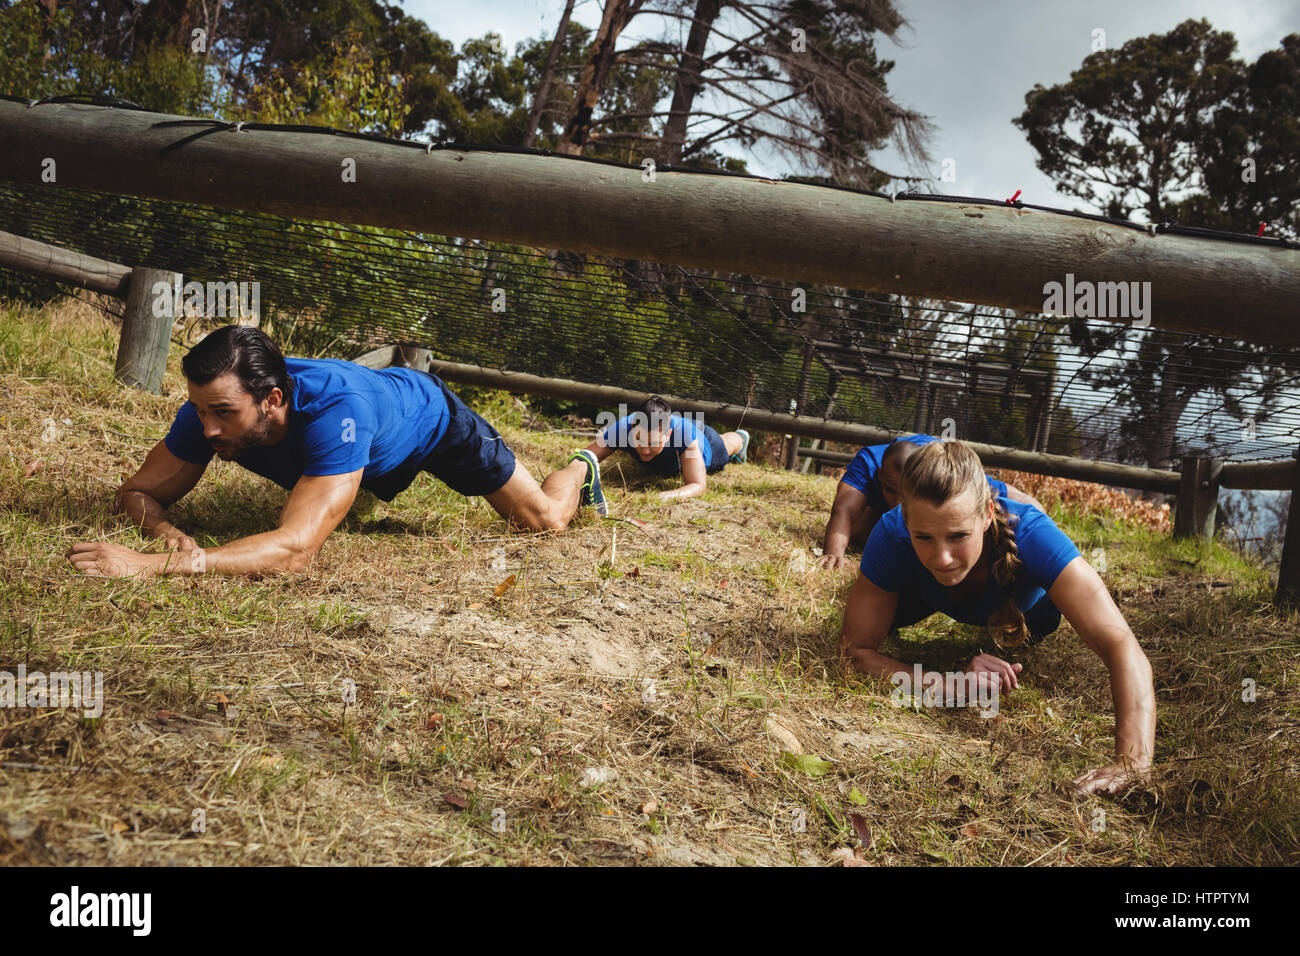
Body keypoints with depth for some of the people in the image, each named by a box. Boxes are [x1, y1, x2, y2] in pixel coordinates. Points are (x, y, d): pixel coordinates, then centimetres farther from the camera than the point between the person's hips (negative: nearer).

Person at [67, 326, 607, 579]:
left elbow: (296, 549, -60)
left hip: (429, 413, -5)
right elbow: (138, 491, -25)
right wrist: (165, 533, -50)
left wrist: (155, 566, -69)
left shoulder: (334, 410, -52)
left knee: (545, 520, 5)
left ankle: (580, 468, 40)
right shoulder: (212, 406, -34)